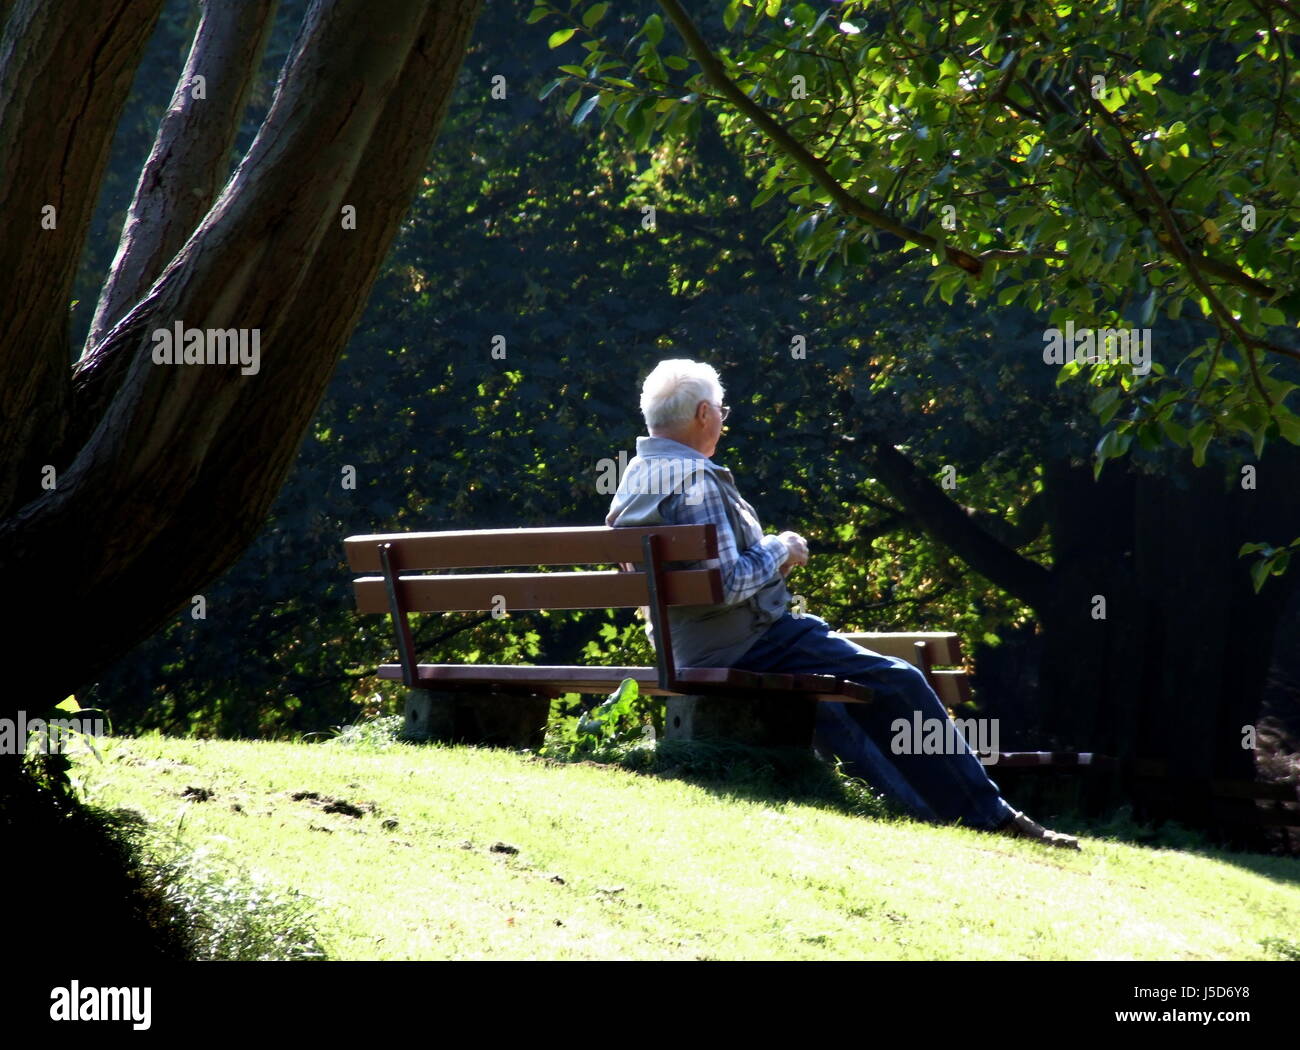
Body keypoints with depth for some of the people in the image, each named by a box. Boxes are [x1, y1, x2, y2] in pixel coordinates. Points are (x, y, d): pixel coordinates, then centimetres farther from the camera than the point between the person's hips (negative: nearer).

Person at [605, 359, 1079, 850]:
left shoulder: (632, 481, 10)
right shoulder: (695, 478, -20)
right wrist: (779, 552, -10)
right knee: (900, 684, -5)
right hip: (748, 645, -10)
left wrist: (768, 552, 13)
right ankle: (989, 816, 4)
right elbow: (727, 583, -26)